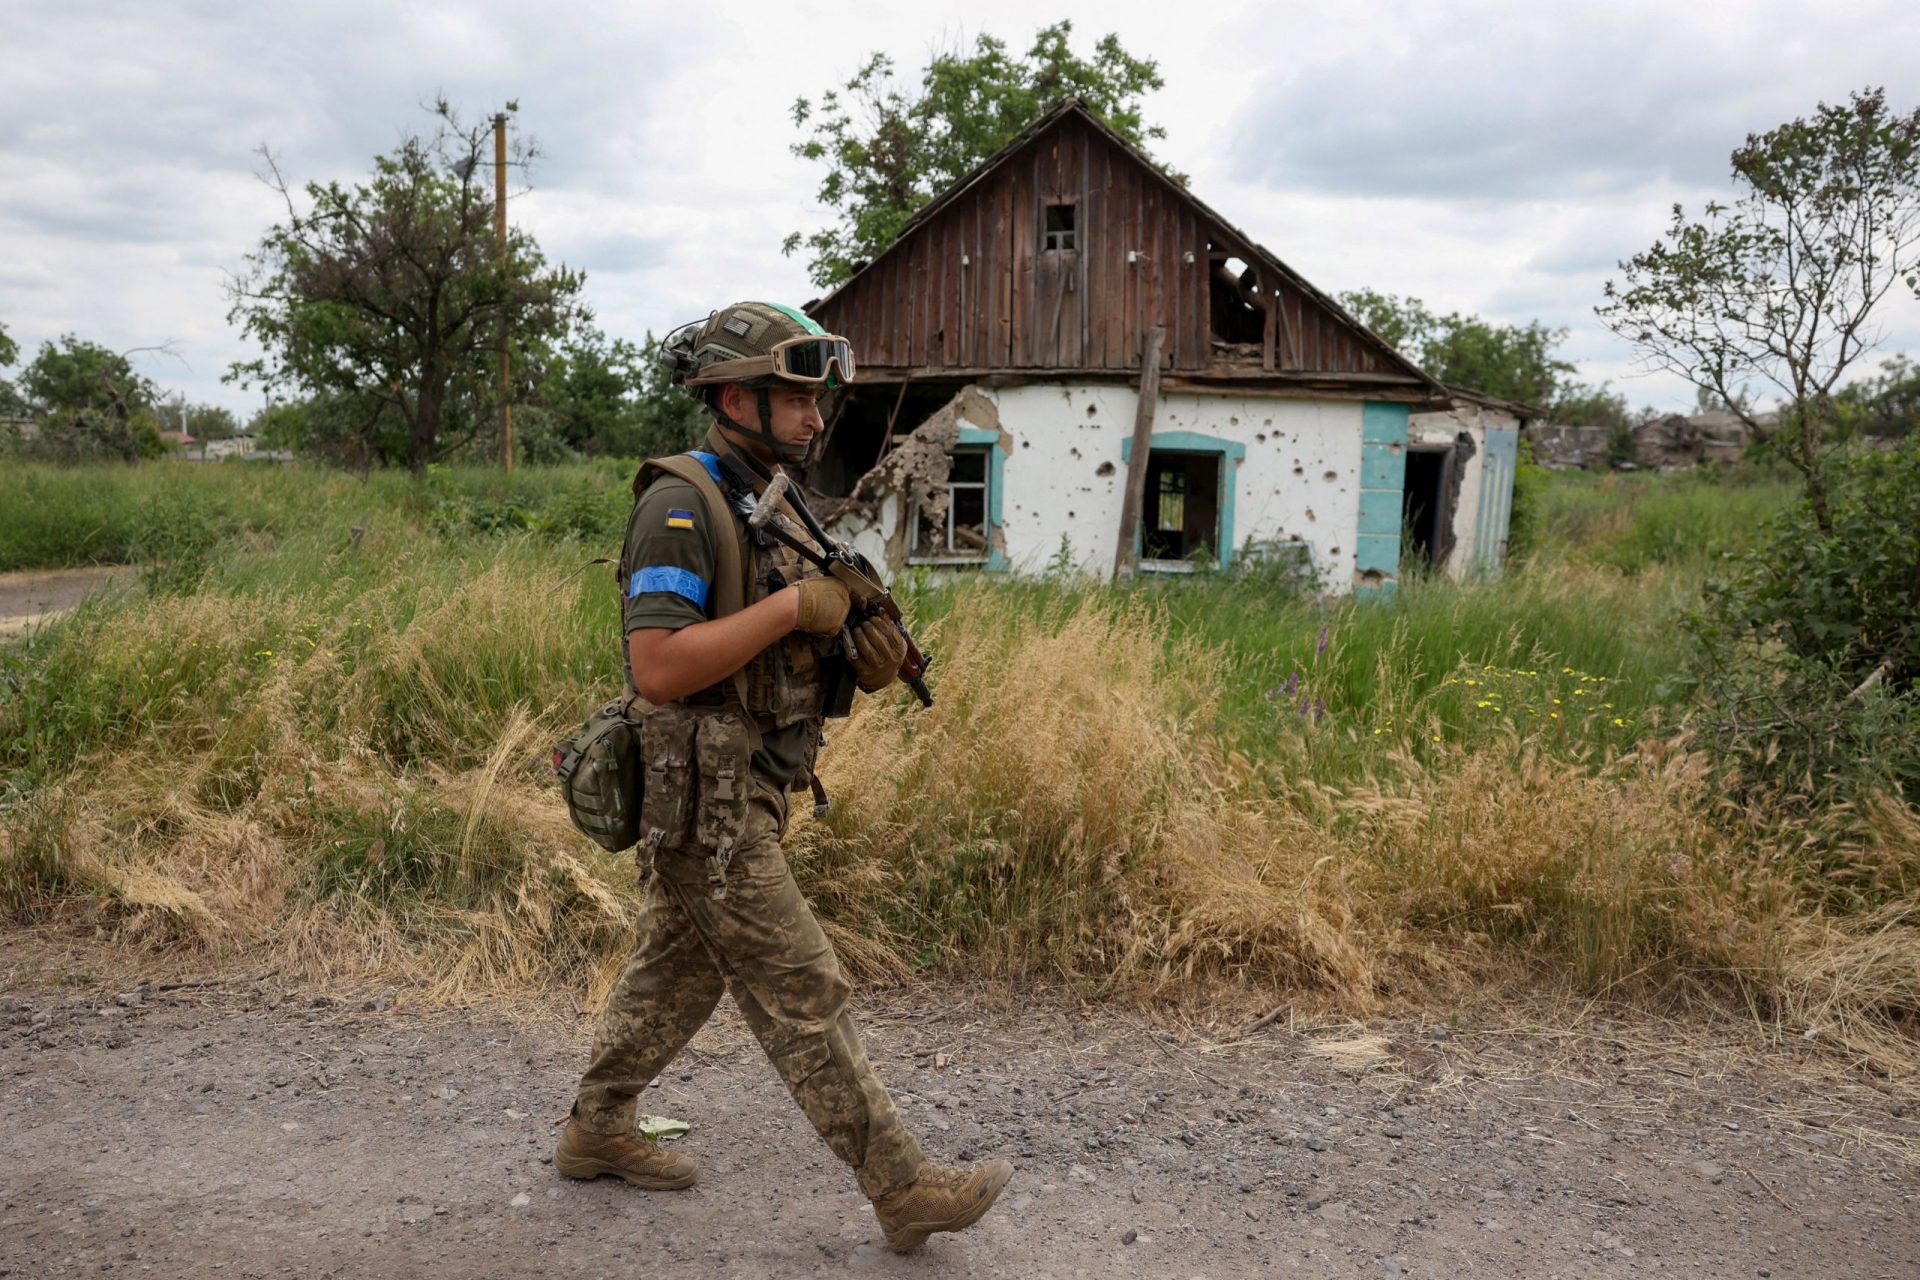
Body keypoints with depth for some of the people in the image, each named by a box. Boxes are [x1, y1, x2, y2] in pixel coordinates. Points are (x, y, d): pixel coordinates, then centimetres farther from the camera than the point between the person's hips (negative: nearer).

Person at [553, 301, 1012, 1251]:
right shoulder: (680, 506, -17)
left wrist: (865, 659, -5)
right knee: (804, 996, -4)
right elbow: (658, 668, -26)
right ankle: (904, 1190, 4)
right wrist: (792, 607, -24)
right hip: (706, 805, -9)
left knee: (674, 975, 20)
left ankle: (595, 1132, 37)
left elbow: (788, 665, 16)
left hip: (747, 793, 9)